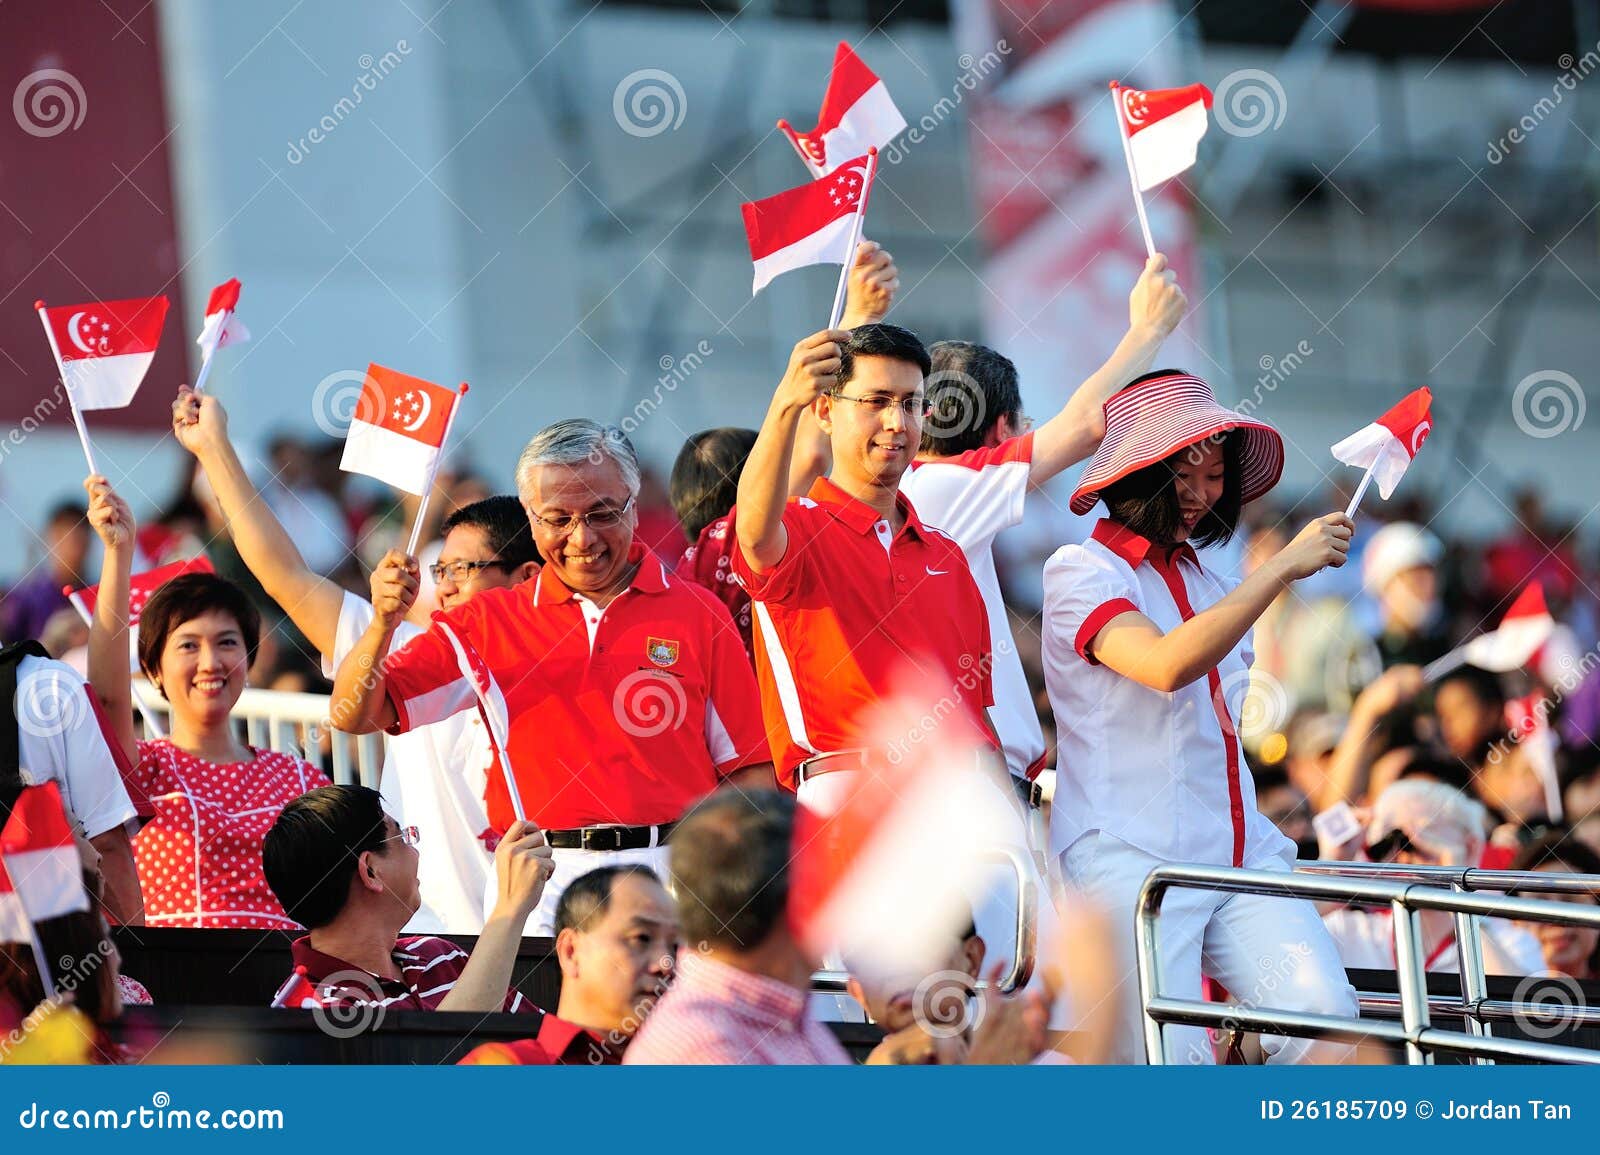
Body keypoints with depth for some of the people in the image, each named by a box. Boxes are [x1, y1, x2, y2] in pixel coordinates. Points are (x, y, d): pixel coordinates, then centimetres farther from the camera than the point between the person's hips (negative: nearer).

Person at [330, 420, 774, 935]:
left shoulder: (699, 615, 10)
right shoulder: (488, 623, 12)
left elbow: (748, 767, 9)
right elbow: (354, 715, 10)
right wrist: (383, 625, -8)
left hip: (670, 878, 0)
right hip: (537, 889, 0)